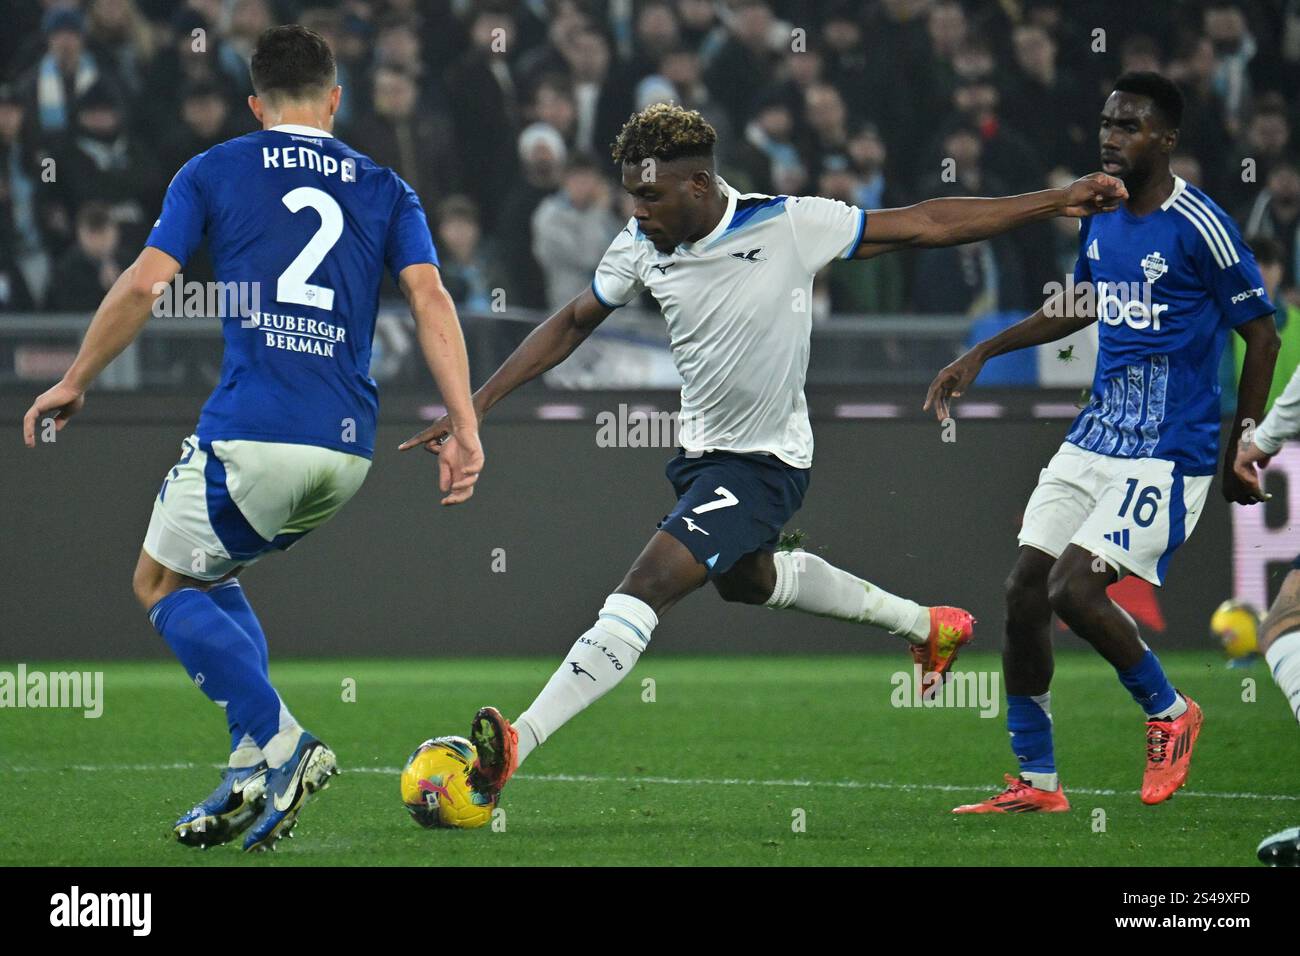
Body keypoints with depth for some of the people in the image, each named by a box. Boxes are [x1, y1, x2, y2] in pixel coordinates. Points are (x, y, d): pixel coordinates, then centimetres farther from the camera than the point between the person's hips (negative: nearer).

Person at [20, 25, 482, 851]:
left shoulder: (214, 173, 8)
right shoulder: (385, 190, 16)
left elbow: (144, 286, 0)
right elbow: (429, 296, 2)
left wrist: (74, 384, 11)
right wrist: (466, 429, -5)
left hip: (251, 434, -5)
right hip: (347, 450, 5)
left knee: (162, 583, 14)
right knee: (208, 572, 25)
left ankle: (280, 745, -5)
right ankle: (255, 771, 11)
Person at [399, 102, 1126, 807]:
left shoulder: (791, 226, -23)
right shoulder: (641, 248, -8)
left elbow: (923, 225, -14)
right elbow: (572, 326, 7)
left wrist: (1057, 203, -15)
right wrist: (474, 406, 1)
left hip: (766, 462, -8)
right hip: (702, 451, 8)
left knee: (645, 588, -22)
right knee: (745, 578, 31)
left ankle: (516, 745, -28)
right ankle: (929, 627, 52)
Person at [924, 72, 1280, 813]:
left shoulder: (1201, 228, -14)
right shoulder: (1100, 215, 8)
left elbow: (1263, 337, -8)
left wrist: (1241, 454, -7)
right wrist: (982, 354, 21)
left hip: (1167, 455, -8)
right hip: (1094, 439, 8)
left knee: (1075, 591, -19)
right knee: (1025, 591, 2)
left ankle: (1170, 715, 8)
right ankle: (1037, 781, 12)